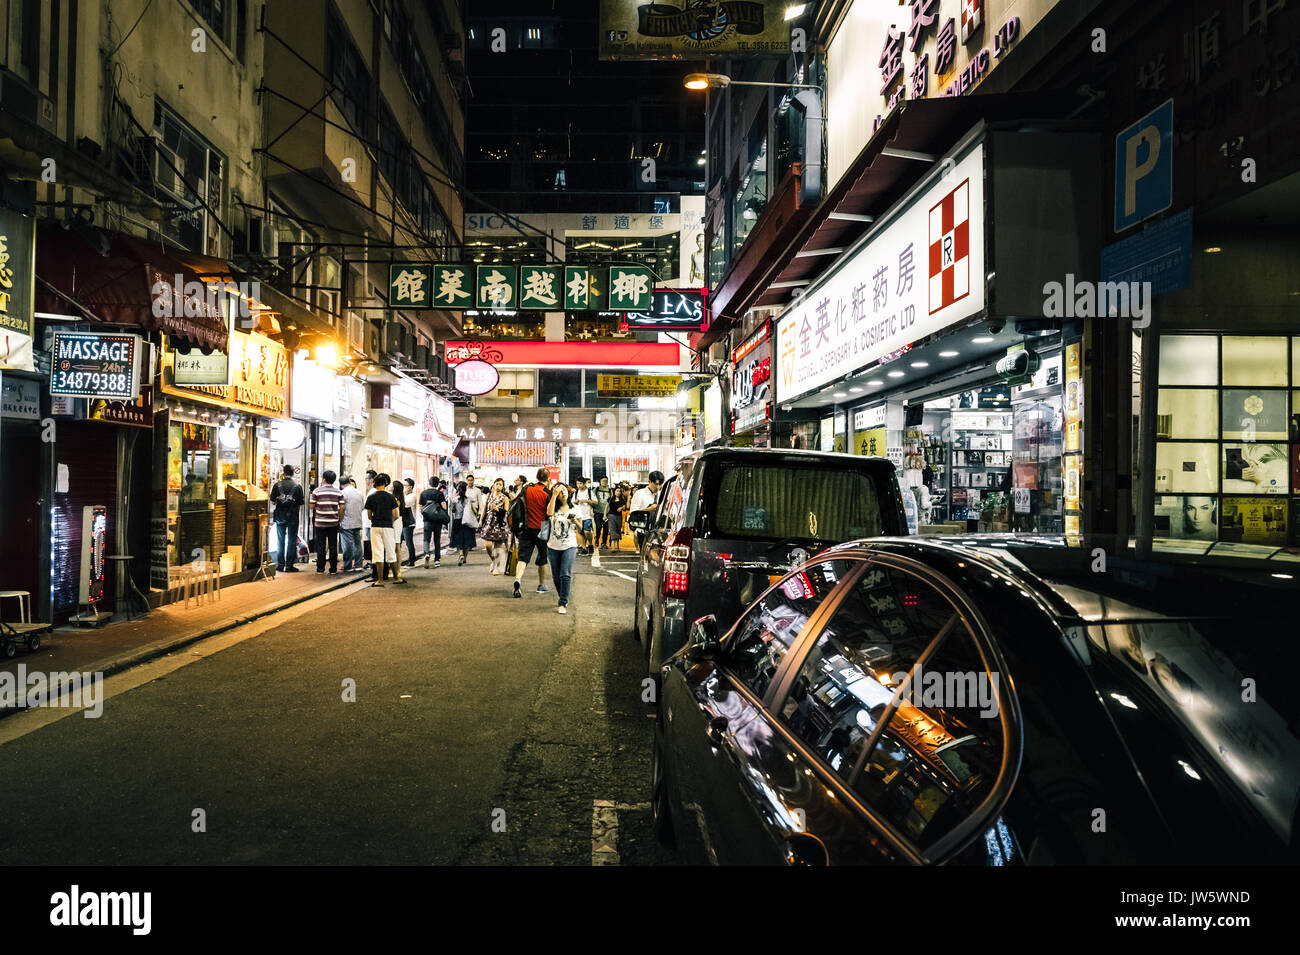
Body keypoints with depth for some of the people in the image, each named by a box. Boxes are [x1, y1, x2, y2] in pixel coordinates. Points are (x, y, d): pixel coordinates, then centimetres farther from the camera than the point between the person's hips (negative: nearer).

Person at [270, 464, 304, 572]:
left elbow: (272, 502, 0)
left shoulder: (277, 485, -2)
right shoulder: (298, 486, -5)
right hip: (293, 516, -2)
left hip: (280, 516, 2)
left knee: (281, 541, 12)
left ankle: (281, 564, 15)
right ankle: (289, 565, 1)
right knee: (292, 541, 3)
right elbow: (300, 504, -3)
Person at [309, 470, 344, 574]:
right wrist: (340, 518, 10)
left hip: (320, 522, -1)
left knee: (321, 546, 5)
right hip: (334, 522, 1)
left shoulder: (317, 491, -3)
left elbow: (312, 506, -1)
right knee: (333, 546, 5)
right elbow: (342, 507, -1)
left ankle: (320, 569, 8)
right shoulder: (338, 492, 2)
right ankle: (333, 569, 7)